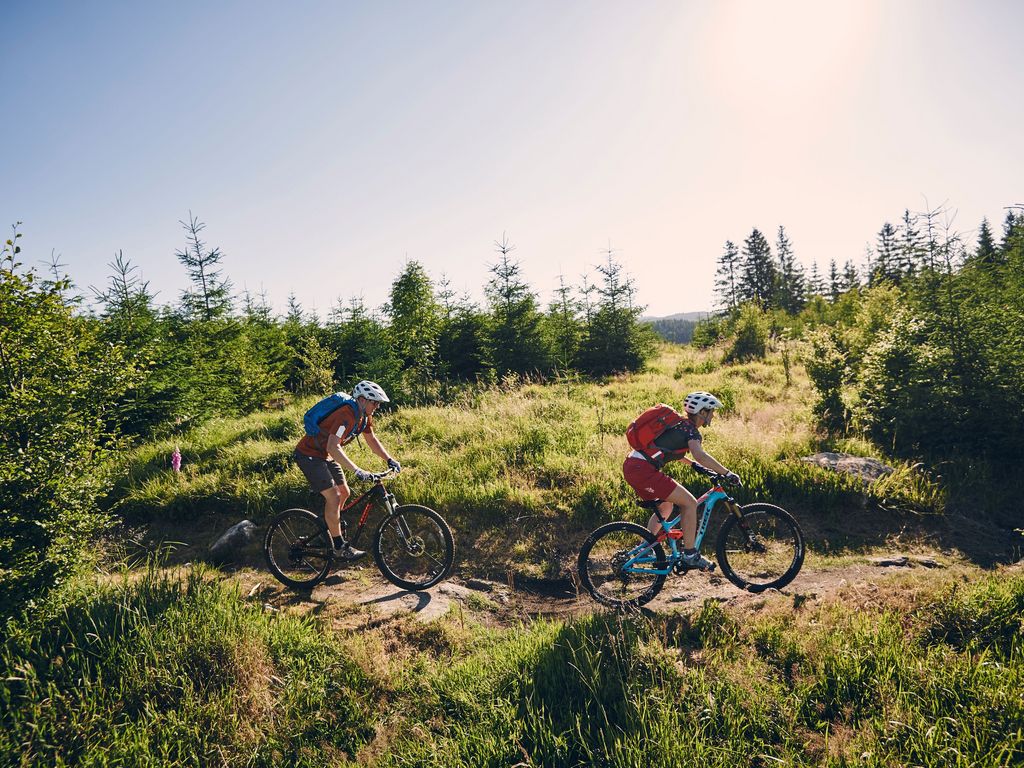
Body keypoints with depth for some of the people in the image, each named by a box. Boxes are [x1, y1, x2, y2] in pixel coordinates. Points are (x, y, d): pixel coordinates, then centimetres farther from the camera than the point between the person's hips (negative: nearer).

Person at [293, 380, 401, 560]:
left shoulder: (365, 416, -1)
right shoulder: (347, 415, -30)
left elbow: (372, 440, 11)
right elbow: (333, 447, -38)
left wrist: (390, 460, -1)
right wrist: (357, 471, -43)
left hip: (325, 456, 10)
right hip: (309, 455, -10)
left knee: (344, 493, 12)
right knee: (333, 497, -13)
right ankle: (340, 547, -4)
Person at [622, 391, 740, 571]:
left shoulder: (679, 424, 22)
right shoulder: (691, 430, -5)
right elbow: (699, 454, -26)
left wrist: (696, 465, 35)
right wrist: (727, 473, -20)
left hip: (631, 465, 10)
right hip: (643, 469, -10)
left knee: (665, 506, 25)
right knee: (689, 503, -4)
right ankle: (690, 555, 4)